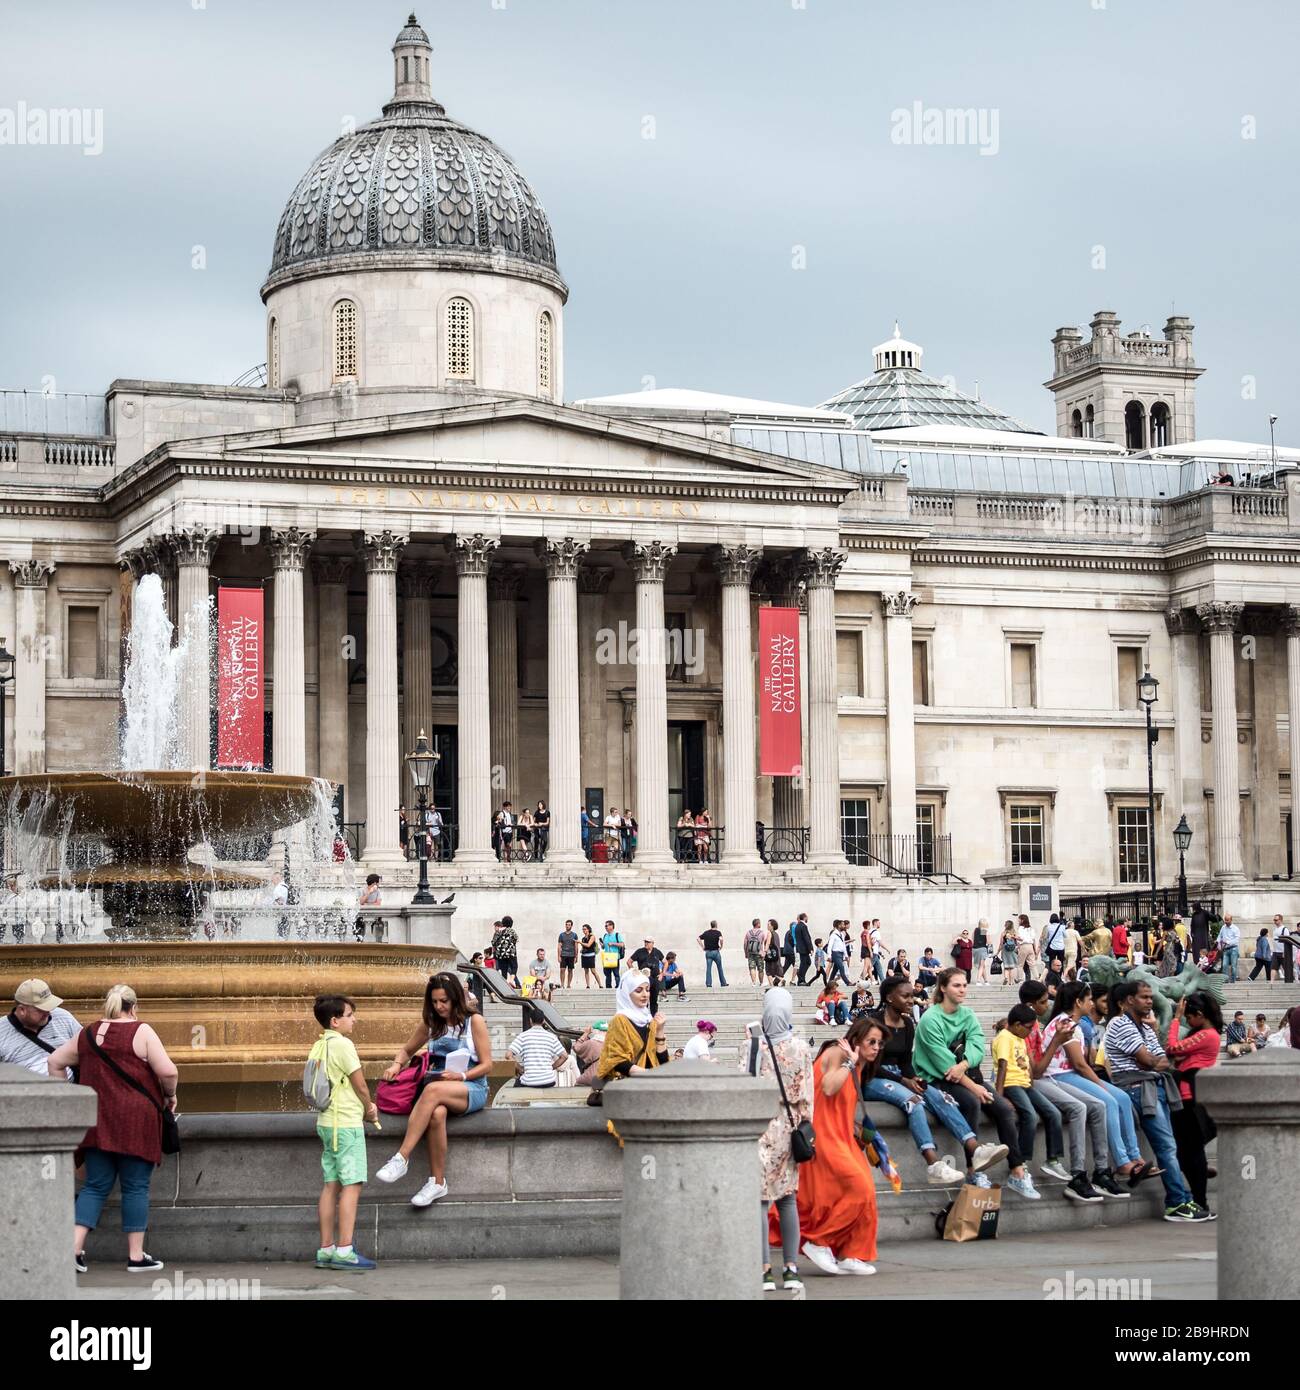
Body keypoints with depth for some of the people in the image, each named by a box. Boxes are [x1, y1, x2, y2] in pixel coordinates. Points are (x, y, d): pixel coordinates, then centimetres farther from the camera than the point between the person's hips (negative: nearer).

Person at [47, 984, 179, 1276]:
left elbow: (54, 1062, 18)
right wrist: (170, 1095, 6)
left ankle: (74, 1247, -2)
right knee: (136, 1186, 3)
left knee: (95, 1186, 10)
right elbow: (168, 1071, -12)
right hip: (135, 1121, -5)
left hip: (97, 1122, 5)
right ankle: (136, 1256, 5)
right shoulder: (141, 1032, -6)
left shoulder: (87, 1035, 10)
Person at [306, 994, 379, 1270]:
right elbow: (360, 1085, -10)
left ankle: (326, 1249, 9)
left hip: (327, 1122, 9)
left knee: (332, 1184, 9)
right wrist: (370, 1110, 8)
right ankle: (344, 1250, -12)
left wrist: (364, 1106, 10)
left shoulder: (318, 1046, 12)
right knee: (352, 1185, -8)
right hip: (347, 1122, -9)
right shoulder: (342, 1044, -13)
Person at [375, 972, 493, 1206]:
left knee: (433, 1090, -38)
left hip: (472, 1088, -3)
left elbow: (486, 1065, -3)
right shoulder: (431, 1023, 14)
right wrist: (397, 1064, 3)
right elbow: (407, 1050, 26)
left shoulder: (474, 1022, -1)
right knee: (436, 1113, -36)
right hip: (437, 1084, 3)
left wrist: (460, 1076, -19)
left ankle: (401, 1158, -41)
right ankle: (438, 1182, -30)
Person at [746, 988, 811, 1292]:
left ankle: (765, 1269, -4)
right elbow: (807, 1095, 1)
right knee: (788, 1197, 10)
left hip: (761, 1127, -3)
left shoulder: (754, 1046, -10)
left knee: (760, 1197, 0)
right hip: (789, 1129, 3)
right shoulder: (802, 1049, -3)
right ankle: (791, 1268, 7)